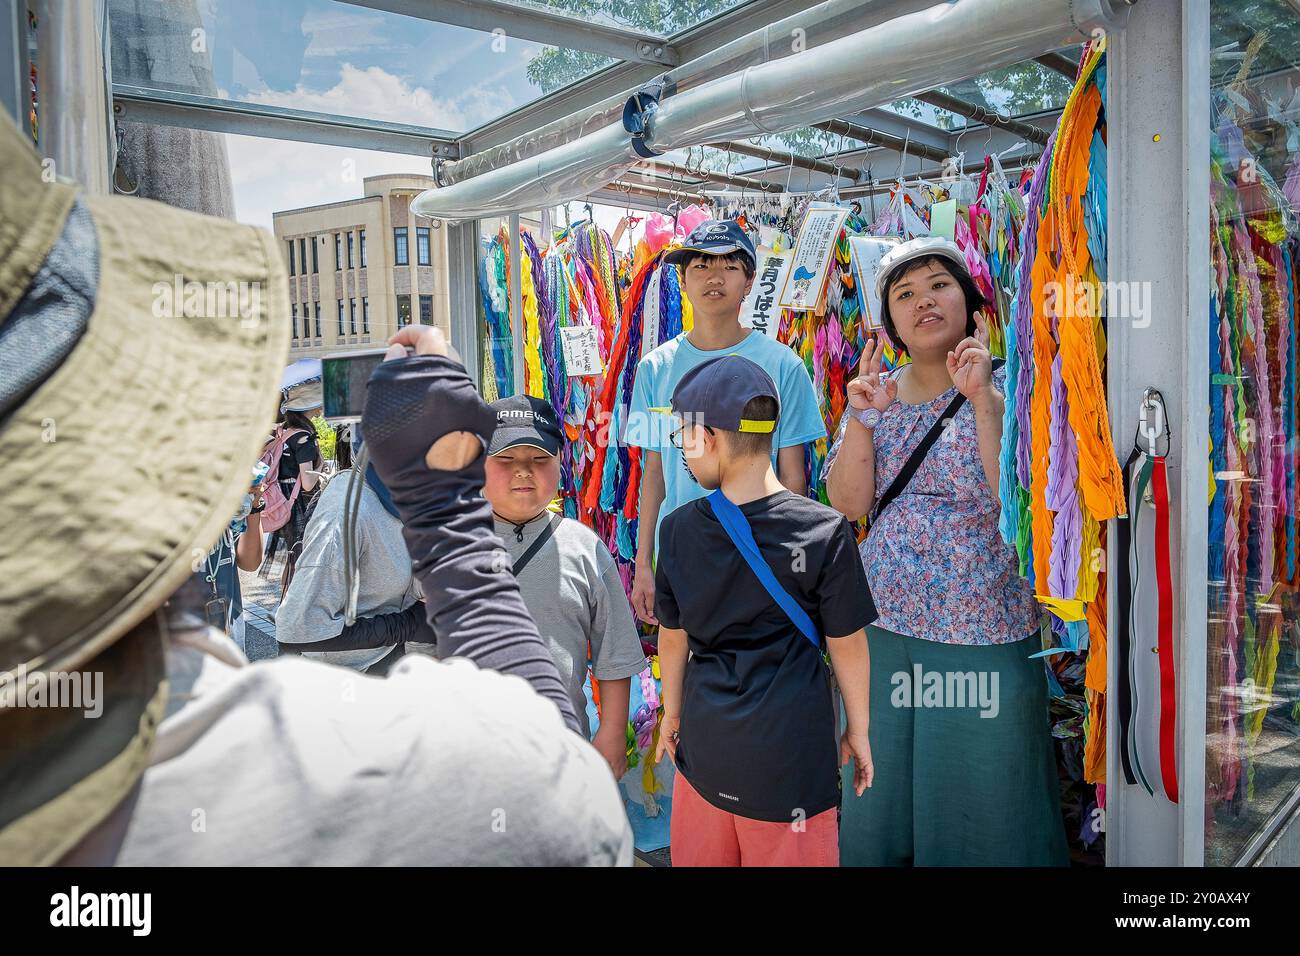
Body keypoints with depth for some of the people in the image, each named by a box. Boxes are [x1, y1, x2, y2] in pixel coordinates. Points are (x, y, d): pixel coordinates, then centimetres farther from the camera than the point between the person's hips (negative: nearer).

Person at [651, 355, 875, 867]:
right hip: (791, 756, -2)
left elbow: (673, 637, 4)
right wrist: (858, 730, 9)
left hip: (707, 743, 3)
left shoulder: (678, 529, -7)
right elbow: (846, 645, -6)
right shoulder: (825, 530, -13)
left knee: (700, 856, 20)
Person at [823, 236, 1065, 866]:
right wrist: (862, 416, -14)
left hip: (983, 630, -3)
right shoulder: (876, 394, 6)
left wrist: (982, 397, -23)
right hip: (883, 624, 4)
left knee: (979, 795, 8)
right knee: (880, 791, 16)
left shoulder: (1006, 390, -5)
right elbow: (848, 504, -2)